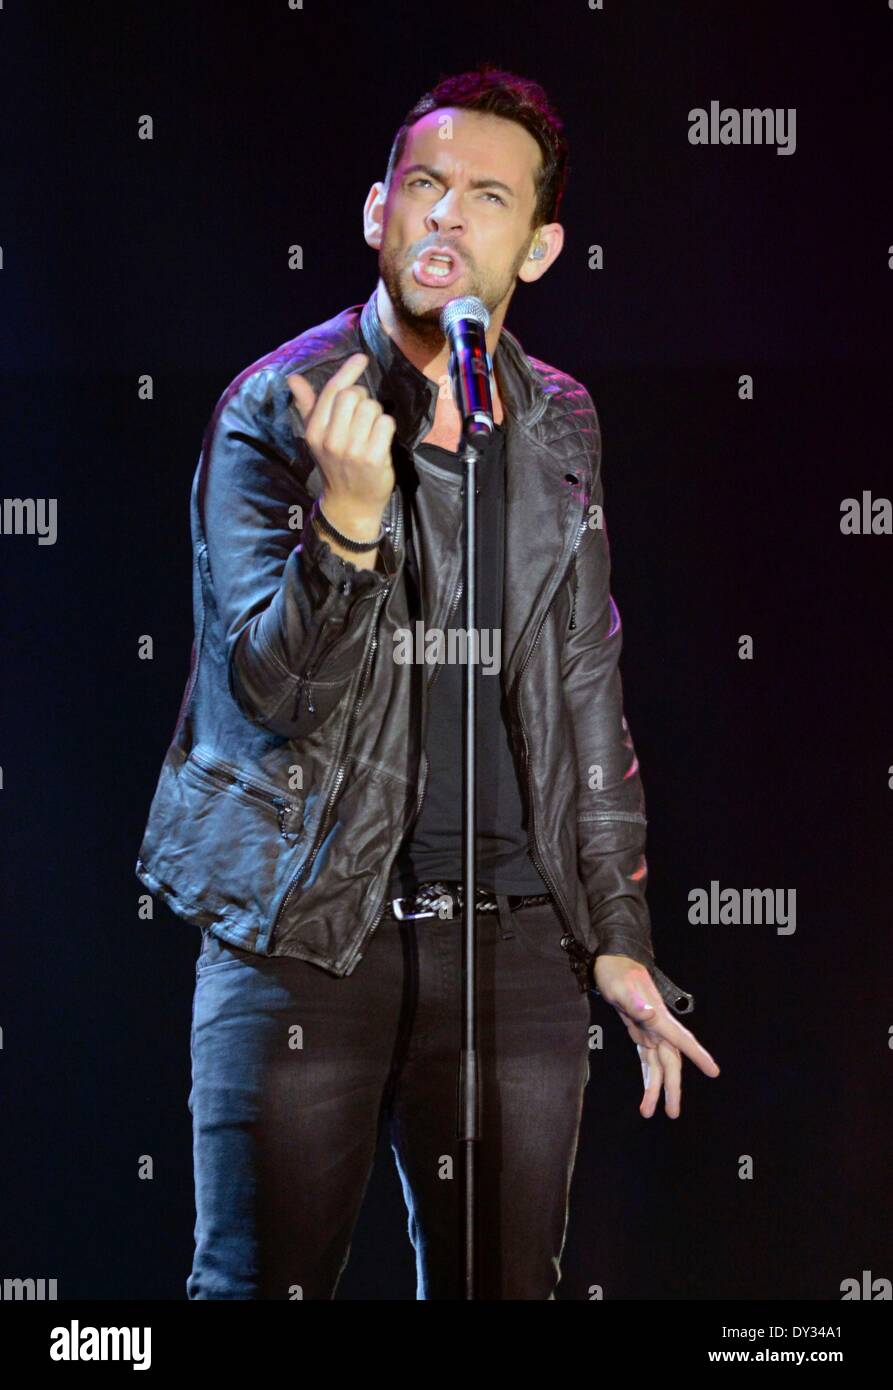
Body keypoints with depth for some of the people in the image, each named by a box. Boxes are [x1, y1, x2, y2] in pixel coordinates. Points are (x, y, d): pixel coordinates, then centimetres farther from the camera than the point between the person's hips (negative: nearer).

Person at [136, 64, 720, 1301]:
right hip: (306, 923, -4)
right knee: (263, 1281, -1)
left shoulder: (559, 427, 10)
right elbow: (272, 687, -13)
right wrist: (349, 524, -30)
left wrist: (617, 940, 14)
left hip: (513, 924, 4)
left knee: (506, 1281, 6)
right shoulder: (275, 407, -4)